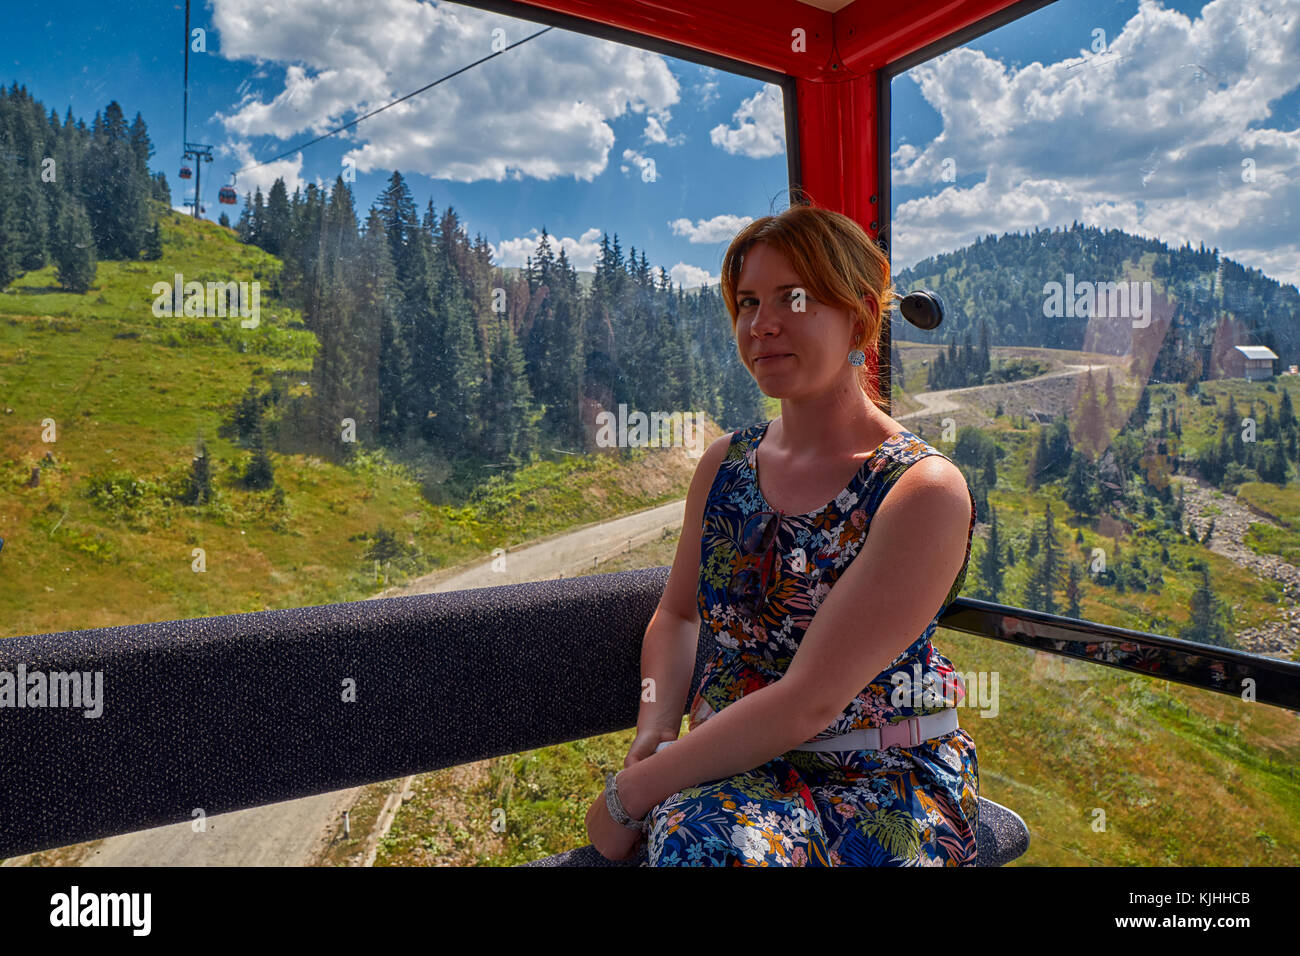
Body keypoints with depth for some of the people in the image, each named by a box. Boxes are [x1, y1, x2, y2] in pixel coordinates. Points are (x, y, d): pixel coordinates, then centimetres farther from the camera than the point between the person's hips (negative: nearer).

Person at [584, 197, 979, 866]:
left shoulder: (923, 490, -15)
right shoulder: (724, 463, 5)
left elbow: (809, 700, -20)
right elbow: (677, 614, 13)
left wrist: (629, 795, -17)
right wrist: (656, 728, -6)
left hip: (883, 777, -3)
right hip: (732, 765, 4)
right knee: (699, 839, -30)